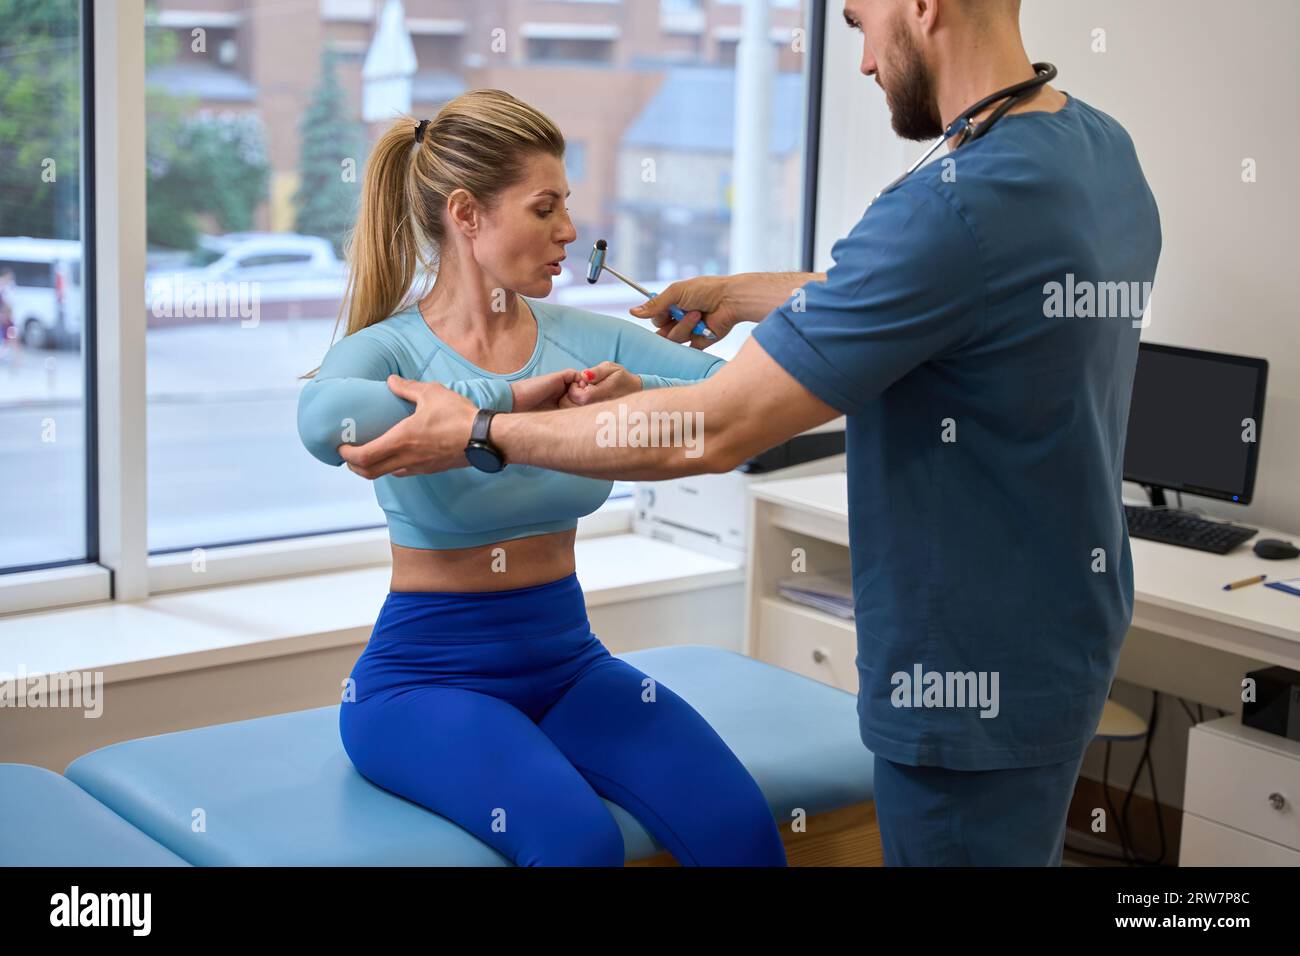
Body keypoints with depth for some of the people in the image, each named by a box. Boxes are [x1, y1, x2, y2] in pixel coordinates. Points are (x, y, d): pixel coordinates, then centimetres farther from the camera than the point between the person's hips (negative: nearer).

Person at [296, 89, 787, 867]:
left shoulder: (585, 339, 3)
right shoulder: (390, 349, -10)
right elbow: (327, 423, -35)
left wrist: (639, 392, -25)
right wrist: (506, 399, -32)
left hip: (568, 661, 4)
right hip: (427, 676, -4)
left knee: (737, 822, -19)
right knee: (578, 838, -30)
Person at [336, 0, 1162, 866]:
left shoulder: (957, 208, -28)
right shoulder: (1103, 147, 0)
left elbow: (713, 432, -24)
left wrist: (482, 434, -14)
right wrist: (741, 295, 22)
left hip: (977, 671, -9)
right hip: (1067, 627, 9)